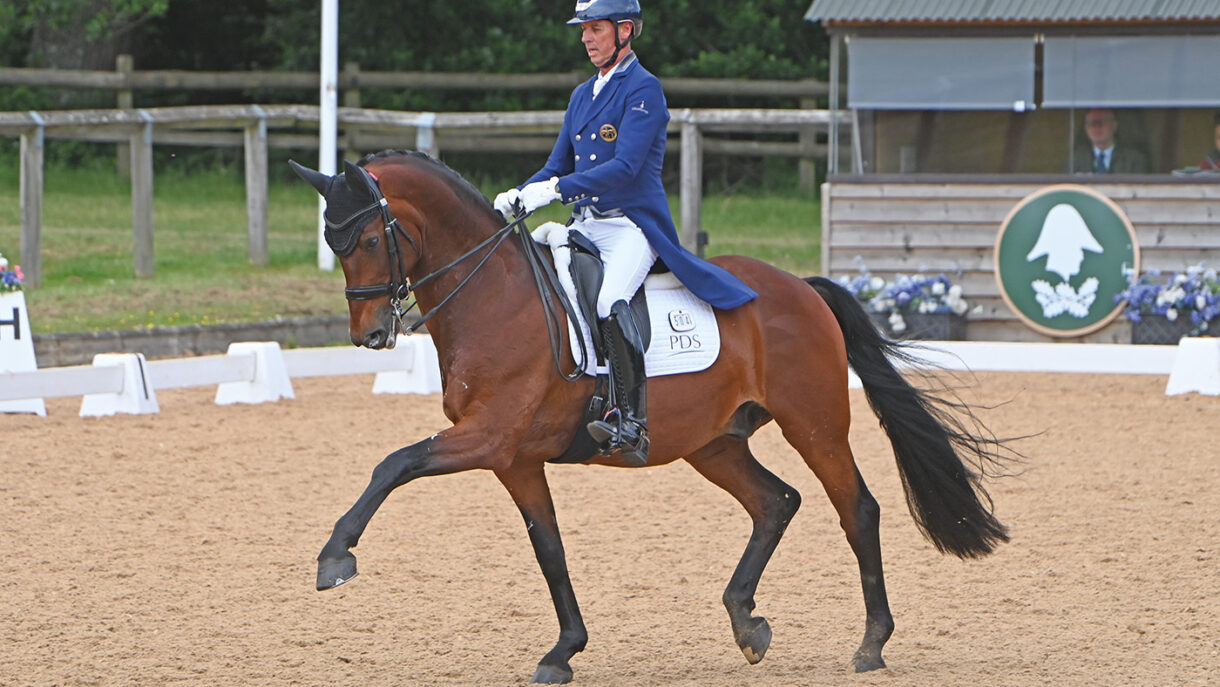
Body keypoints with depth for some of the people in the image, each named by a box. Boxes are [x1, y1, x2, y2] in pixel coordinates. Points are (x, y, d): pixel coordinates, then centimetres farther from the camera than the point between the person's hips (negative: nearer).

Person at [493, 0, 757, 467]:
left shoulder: (644, 90, -8)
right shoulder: (583, 95, 18)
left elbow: (625, 167, -19)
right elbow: (558, 166, 19)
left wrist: (556, 189, -26)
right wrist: (519, 196, -1)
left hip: (633, 226, -9)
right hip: (584, 226, 9)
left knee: (609, 302, -33)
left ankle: (633, 421, -31)